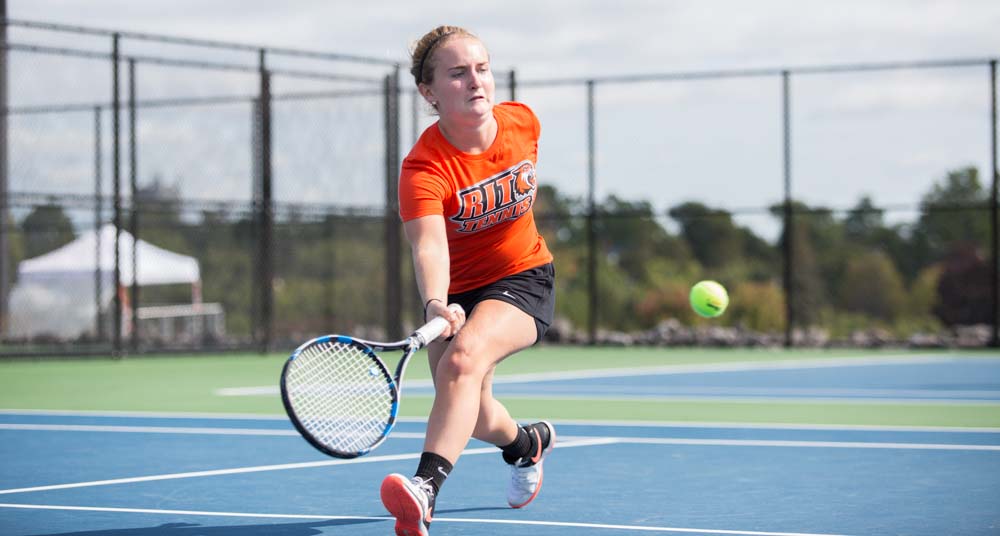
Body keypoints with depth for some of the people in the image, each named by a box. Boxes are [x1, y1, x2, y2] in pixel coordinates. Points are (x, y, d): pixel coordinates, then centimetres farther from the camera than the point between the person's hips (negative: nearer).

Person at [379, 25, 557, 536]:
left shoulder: (522, 122, -13)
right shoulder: (423, 169, -26)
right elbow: (428, 247, -43)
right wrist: (435, 305, -61)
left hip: (523, 278, -1)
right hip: (456, 291, 1)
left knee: (464, 357, -30)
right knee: (474, 416, 4)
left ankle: (426, 487, -43)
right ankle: (528, 444, 42)